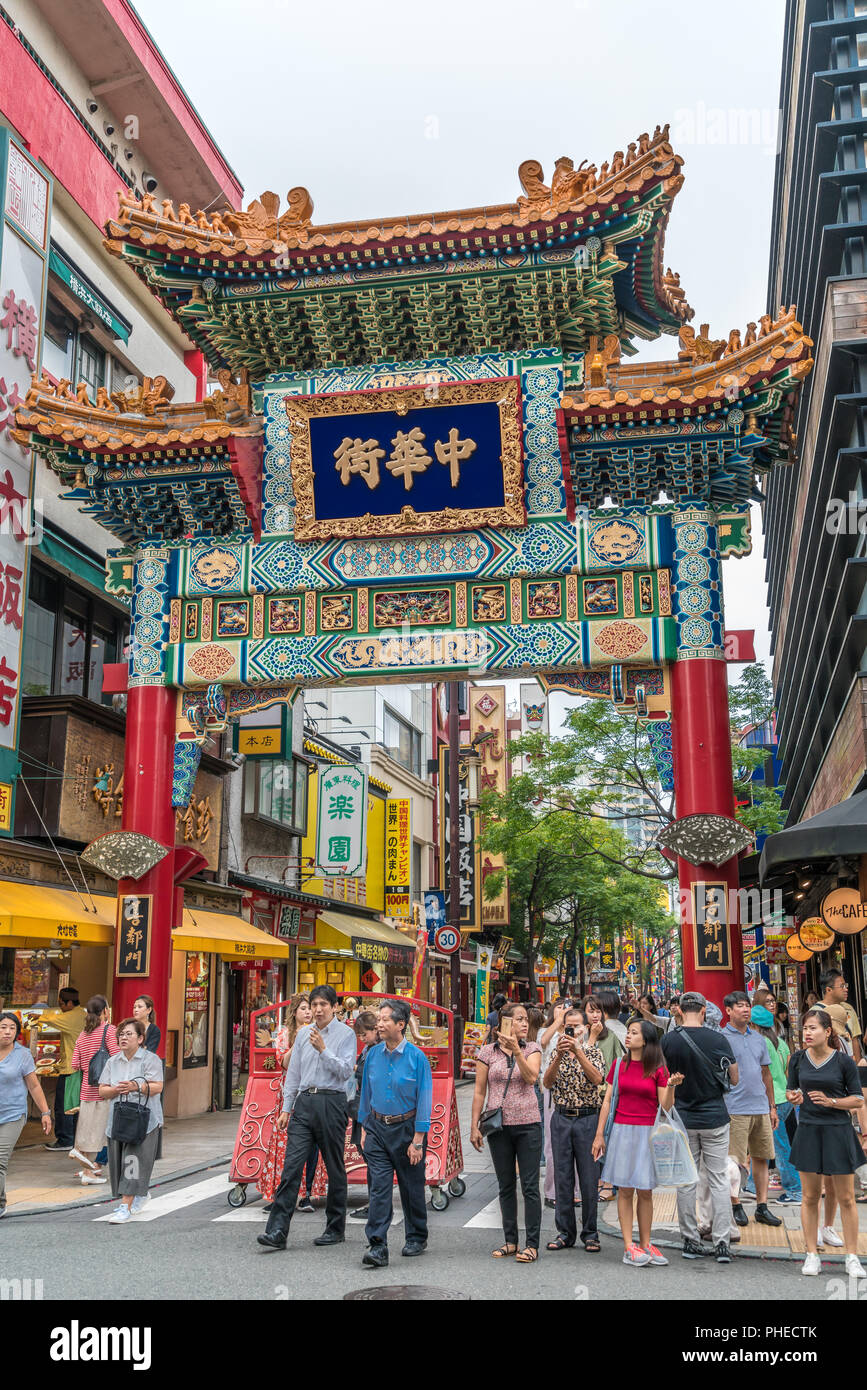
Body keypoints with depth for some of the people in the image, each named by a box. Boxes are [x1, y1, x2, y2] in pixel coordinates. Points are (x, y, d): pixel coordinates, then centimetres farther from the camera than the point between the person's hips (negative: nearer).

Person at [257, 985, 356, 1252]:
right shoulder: (303, 1034, 13)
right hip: (304, 1102, 4)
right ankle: (277, 1231, -7)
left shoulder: (345, 1034, -1)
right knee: (292, 1164, -5)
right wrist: (286, 1108, 13)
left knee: (335, 1168, 6)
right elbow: (293, 1072, 16)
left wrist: (323, 1050, -18)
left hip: (332, 1102, -4)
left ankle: (336, 1229, 18)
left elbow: (346, 1070, -10)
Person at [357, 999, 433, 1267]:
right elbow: (366, 1092, 11)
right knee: (379, 1185, -6)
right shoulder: (373, 1054, 1)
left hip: (406, 1127, -3)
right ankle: (377, 1246, -8)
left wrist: (418, 1140, -12)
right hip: (378, 1127, 3)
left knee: (411, 1185, 10)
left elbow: (424, 1099, -10)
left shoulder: (416, 1057, -12)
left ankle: (417, 1238, 28)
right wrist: (364, 1129, 10)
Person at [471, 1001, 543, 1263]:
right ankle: (510, 1241, 21)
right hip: (499, 1126, 1)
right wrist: (474, 1126, 1)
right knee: (506, 1186, 10)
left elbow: (531, 1078, -14)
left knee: (530, 1186, -1)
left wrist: (516, 1050, -21)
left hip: (528, 1124, -1)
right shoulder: (487, 1052, 2)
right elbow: (479, 1092, 4)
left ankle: (532, 1244, 5)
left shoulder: (532, 1049, 3)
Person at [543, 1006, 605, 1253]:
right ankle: (565, 1233, 16)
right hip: (561, 1119, 2)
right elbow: (547, 1083, -6)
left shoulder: (594, 1052, 2)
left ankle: (590, 1234, 12)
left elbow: (597, 1078, -18)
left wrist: (578, 1051, -27)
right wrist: (559, 1056, -20)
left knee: (589, 1179, 1)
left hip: (587, 1118, -2)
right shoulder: (557, 1053, 9)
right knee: (562, 1177, 6)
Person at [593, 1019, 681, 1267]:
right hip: (622, 1132, 1)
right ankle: (628, 1247, 6)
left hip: (648, 1133, -1)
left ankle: (645, 1244, 15)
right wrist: (599, 1134, 4)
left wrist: (671, 1086, -22)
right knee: (625, 1190, 1)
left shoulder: (658, 1070, -2)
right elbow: (607, 1101, 7)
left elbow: (666, 1107, -4)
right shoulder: (619, 1066, 5)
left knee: (645, 1191, 5)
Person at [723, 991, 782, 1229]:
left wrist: (772, 1106, 16)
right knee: (735, 1161, -1)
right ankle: (736, 1206, 12)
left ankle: (762, 1207, 17)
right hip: (735, 1109, -6)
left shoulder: (758, 1038, 13)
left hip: (760, 1107, 6)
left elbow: (766, 1074, 18)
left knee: (761, 1157, 9)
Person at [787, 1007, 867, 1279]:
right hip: (808, 1131, 2)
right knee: (810, 1197, 7)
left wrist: (831, 1101, -18)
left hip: (838, 1131, -2)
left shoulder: (844, 1061, -8)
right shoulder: (798, 1060, 1)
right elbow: (792, 1091, 12)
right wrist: (793, 1097, -11)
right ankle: (812, 1255, 17)